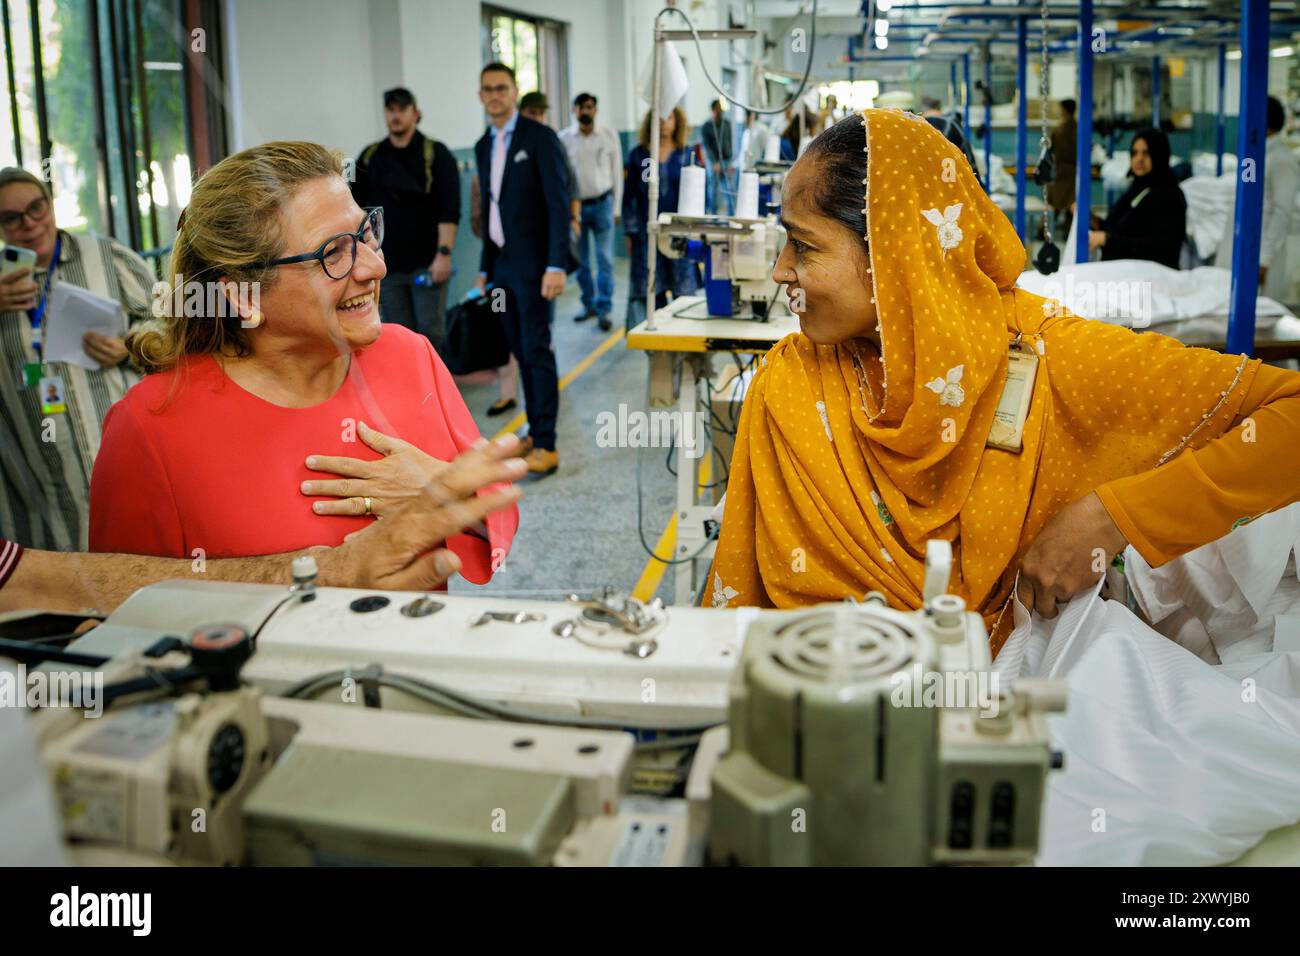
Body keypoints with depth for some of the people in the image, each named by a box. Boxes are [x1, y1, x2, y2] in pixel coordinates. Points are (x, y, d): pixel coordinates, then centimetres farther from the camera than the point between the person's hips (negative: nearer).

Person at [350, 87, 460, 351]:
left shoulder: (436, 154, -1)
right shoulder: (370, 157, 10)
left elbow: (449, 210, -8)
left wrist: (444, 253, -17)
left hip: (426, 263, -3)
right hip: (387, 264, 3)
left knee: (431, 333, -4)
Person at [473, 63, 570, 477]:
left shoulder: (540, 137, -7)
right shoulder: (484, 146, 14)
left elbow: (559, 203, -13)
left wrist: (557, 265, -20)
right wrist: (486, 268, 16)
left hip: (533, 264, -7)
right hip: (503, 264, 7)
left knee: (537, 350, -8)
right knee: (522, 352, 9)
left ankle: (546, 445, -5)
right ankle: (535, 431, 17)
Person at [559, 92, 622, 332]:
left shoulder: (609, 136, 1)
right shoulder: (563, 139, -1)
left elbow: (617, 172, 5)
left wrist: (616, 206, 3)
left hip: (602, 203, -1)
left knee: (605, 259, -4)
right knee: (580, 260, 8)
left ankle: (603, 310, 0)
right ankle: (589, 304, 22)